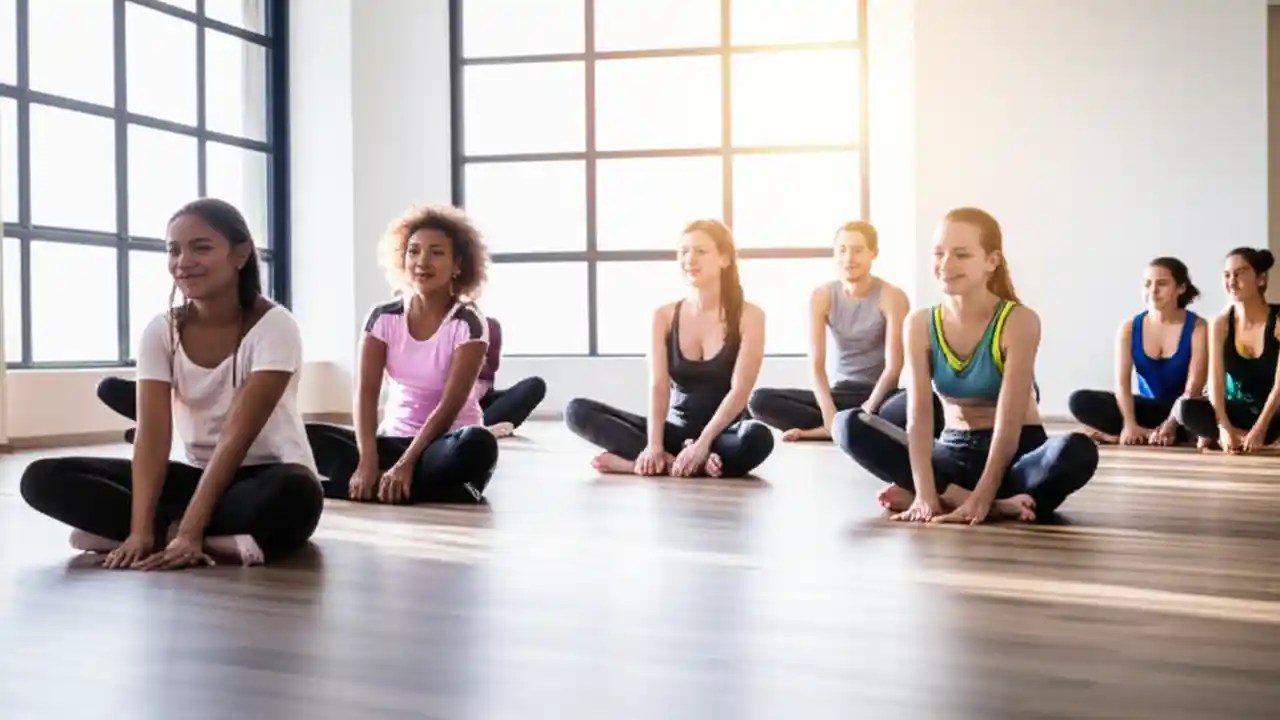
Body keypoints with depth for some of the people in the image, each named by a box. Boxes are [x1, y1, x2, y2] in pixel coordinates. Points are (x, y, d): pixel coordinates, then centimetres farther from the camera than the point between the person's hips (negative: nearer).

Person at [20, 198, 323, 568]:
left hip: (266, 478, -5)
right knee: (44, 478, -12)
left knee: (295, 495, -42)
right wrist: (140, 529, -28)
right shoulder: (161, 331, -3)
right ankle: (221, 543, -24)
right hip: (200, 474, 5)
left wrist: (190, 530, -32)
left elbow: (237, 434, -24)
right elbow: (152, 434, -14)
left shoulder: (274, 326, -16)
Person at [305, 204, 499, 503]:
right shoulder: (383, 318, 0)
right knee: (306, 436, -17)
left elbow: (450, 405, -18)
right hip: (394, 439, 4)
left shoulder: (469, 324, -10)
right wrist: (368, 460, -26)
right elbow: (366, 392, -9)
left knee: (478, 444, -38)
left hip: (444, 444, -4)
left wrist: (407, 464, -29)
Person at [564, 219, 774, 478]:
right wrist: (654, 445, -23)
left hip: (723, 434, -3)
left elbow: (739, 390, -14)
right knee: (578, 411, -15)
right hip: (676, 430, 3)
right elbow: (658, 386, -8)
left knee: (758, 437, -40)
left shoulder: (749, 316, -5)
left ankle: (662, 462, -28)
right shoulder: (663, 316, 3)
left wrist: (703, 442, -27)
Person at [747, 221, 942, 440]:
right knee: (759, 400, -19)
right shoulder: (821, 296, -1)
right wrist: (829, 414, -23)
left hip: (880, 394, -2)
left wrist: (867, 409, -26)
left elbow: (893, 365, -14)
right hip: (841, 393, 3)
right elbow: (816, 364, -7)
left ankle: (831, 430, -28)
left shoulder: (892, 297, -7)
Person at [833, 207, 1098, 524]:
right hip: (953, 453, 3)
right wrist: (924, 492, -28)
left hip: (1015, 454, -3)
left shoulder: (1019, 321, -14)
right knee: (849, 425, -18)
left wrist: (982, 497, -32)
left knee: (1078, 451, -36)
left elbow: (1008, 421, -21)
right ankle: (980, 501, -25)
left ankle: (948, 497, -27)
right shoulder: (920, 324, -4)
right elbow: (919, 414, -14)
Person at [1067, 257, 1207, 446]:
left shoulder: (1197, 326, -7)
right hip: (1147, 407, 3)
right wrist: (1130, 424, -26)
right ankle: (1150, 434, -26)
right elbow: (1122, 382, -9)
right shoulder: (1129, 327, 1)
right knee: (1080, 401, -19)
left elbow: (1194, 385, -16)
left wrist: (1170, 425, -30)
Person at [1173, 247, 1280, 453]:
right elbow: (1216, 379, -13)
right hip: (1236, 409, 1)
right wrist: (1224, 427, -28)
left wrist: (1259, 430, -30)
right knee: (1185, 408, -29)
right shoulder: (1221, 324, -5)